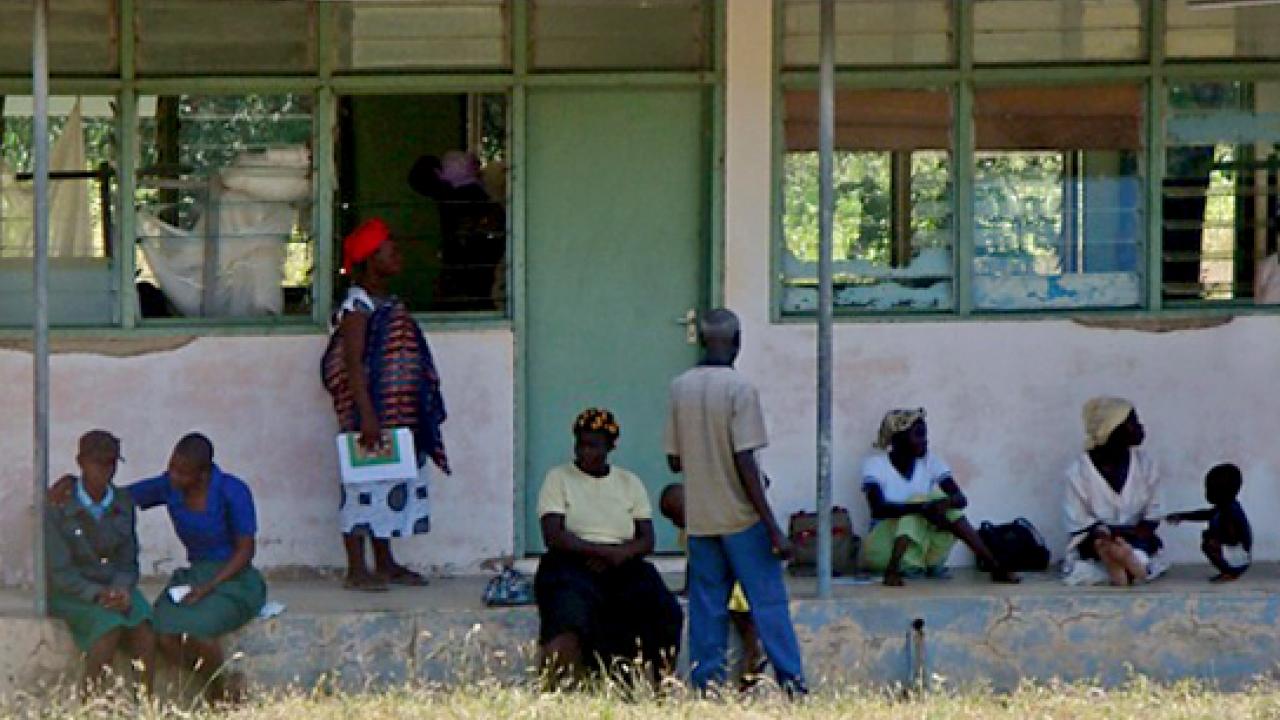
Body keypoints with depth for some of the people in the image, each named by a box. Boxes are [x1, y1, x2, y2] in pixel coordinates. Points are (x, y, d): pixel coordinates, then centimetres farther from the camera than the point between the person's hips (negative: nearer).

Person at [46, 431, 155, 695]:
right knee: (110, 627, -33)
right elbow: (59, 571, -11)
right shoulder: (58, 507, -9)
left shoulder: (123, 504, 5)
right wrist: (97, 595, -24)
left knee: (145, 629, -27)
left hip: (116, 586, 4)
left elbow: (129, 563, 9)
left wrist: (122, 589, -13)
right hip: (72, 592, -4)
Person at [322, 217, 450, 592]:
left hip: (400, 416, 9)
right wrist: (366, 416, -26)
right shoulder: (358, 305, -13)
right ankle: (356, 570, -4)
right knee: (363, 484, -6)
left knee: (392, 485, 13)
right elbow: (352, 363, -20)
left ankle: (385, 564, 20)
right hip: (371, 412, -9)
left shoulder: (391, 304, 16)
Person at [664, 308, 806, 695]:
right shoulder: (740, 388, -12)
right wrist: (774, 529, -15)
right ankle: (791, 680, -4)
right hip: (740, 517, -5)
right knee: (768, 599, -1)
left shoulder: (679, 388, 3)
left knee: (706, 605, 7)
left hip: (698, 518, 5)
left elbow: (674, 460, 7)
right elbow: (745, 461, -17)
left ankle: (708, 683, 4)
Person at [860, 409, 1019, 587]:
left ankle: (995, 567, -27)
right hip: (884, 548, -4)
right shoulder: (875, 465, -10)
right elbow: (879, 508, -27)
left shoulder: (930, 462, 1)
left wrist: (944, 503, -35)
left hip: (921, 548, 4)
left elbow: (961, 499, -11)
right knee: (918, 503, -24)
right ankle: (892, 570, -40)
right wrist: (922, 507, -39)